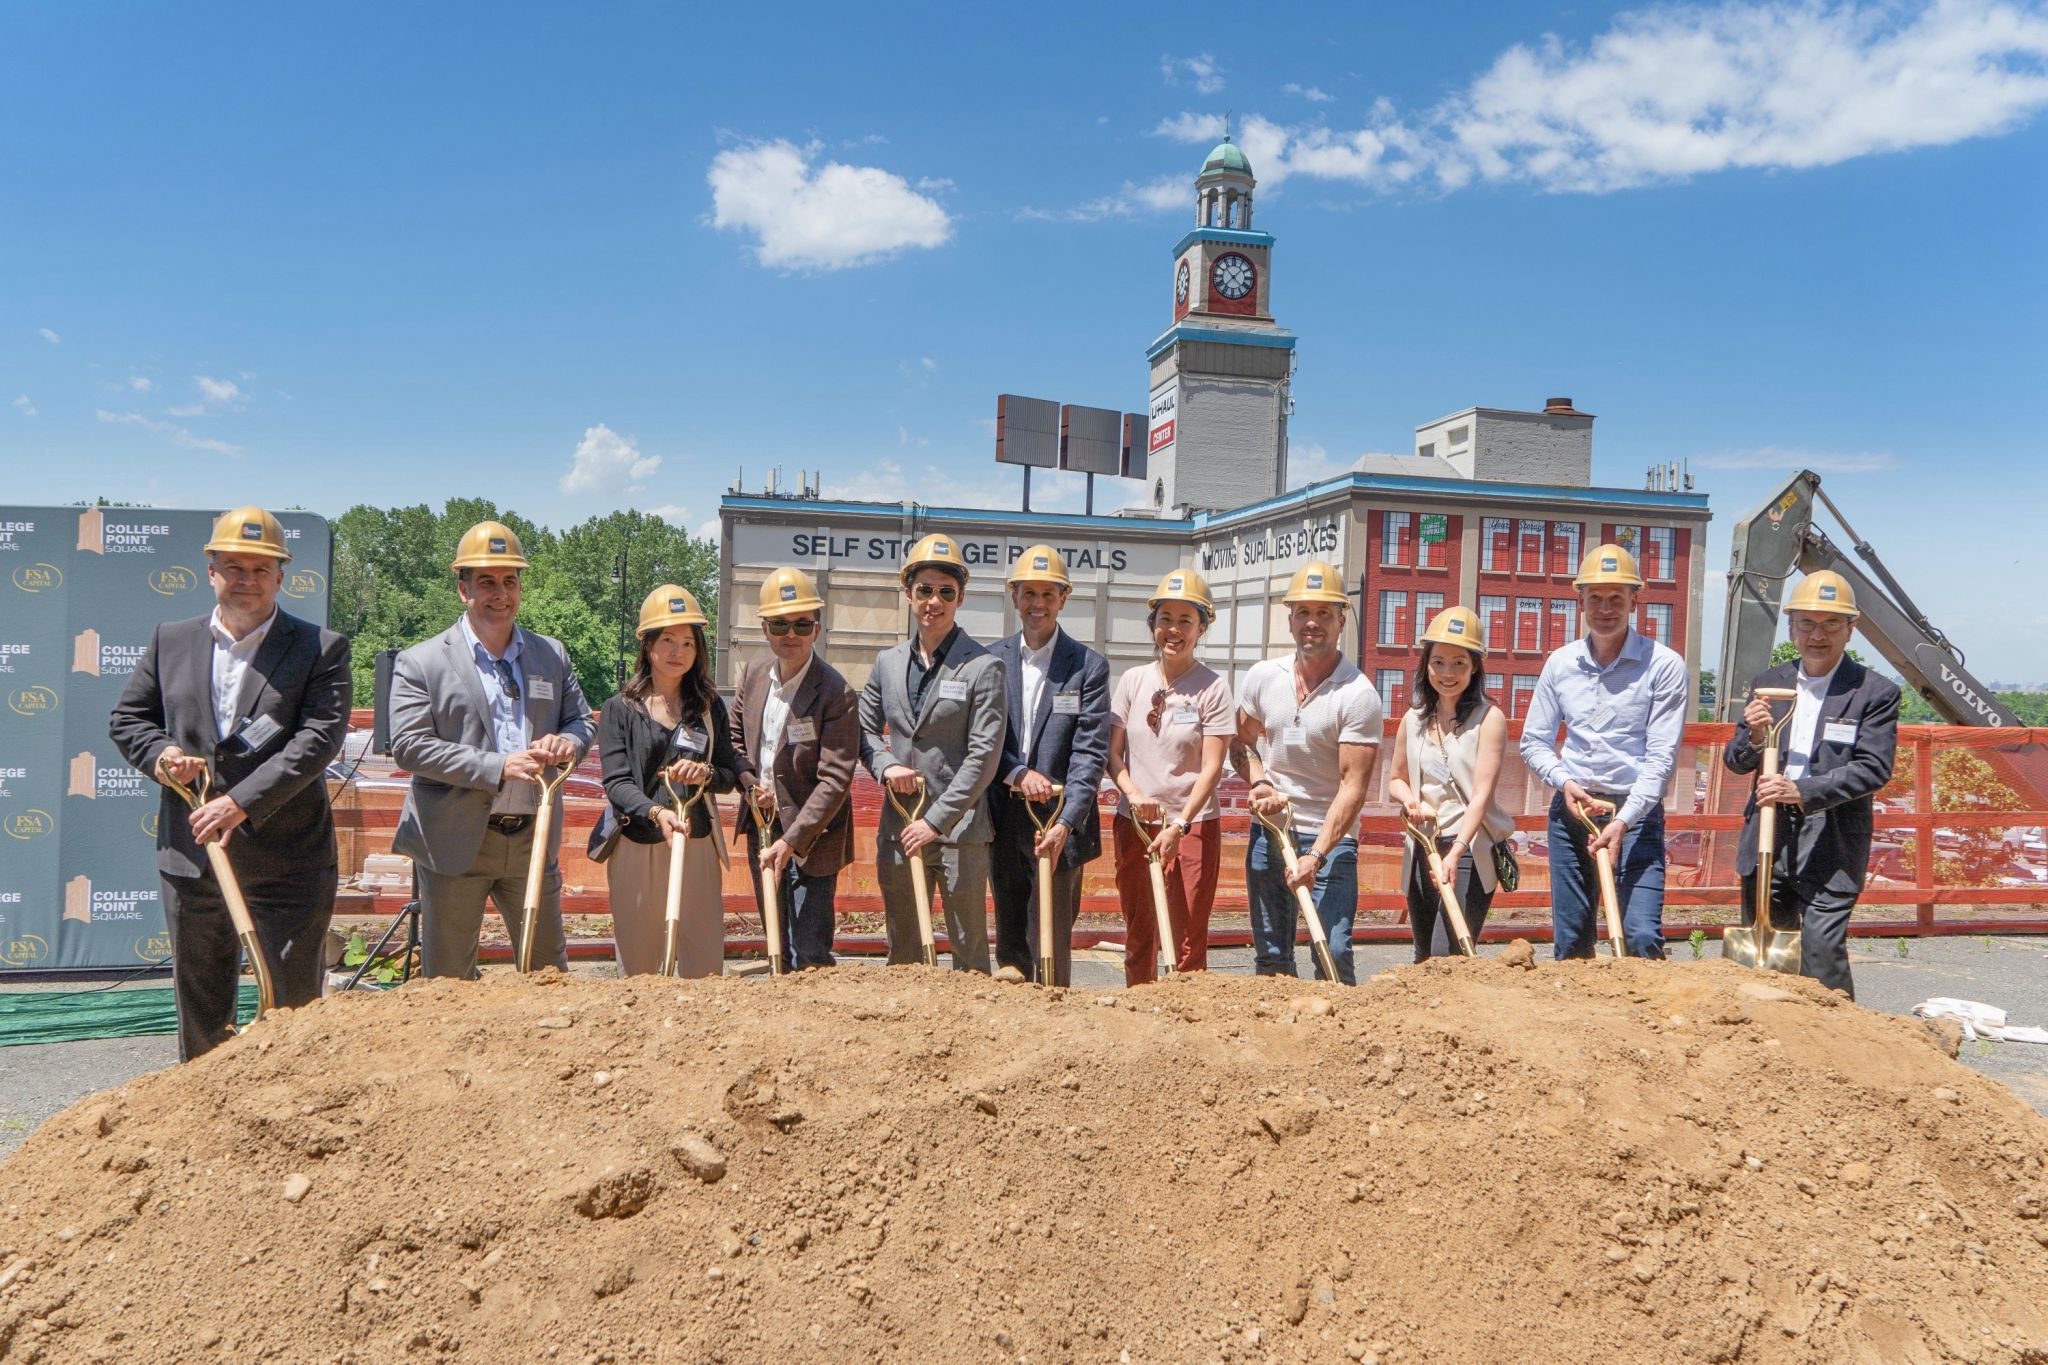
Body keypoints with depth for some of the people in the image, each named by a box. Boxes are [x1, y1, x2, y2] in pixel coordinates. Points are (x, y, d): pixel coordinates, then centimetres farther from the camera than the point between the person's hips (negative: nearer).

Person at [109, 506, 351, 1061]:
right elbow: (125, 718, 18)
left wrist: (242, 801, -19)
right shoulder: (170, 641, 10)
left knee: (296, 1005, 2)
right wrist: (159, 752, -4)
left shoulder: (321, 649, -3)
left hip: (286, 860, -4)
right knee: (199, 1001, 16)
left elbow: (320, 737, -13)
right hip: (190, 854, 4)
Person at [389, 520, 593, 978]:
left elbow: (582, 720, 14)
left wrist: (566, 741, -11)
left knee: (549, 967, 15)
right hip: (455, 843, -3)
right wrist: (497, 767, -21)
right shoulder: (421, 663, -4)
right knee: (448, 976, 9)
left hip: (532, 838, 3)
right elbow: (408, 746, -11)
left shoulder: (552, 655, 9)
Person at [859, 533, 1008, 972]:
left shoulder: (983, 667, -6)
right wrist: (885, 765, -3)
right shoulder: (887, 662, 10)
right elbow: (864, 726, 19)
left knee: (969, 946, 4)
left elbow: (984, 755, -11)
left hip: (960, 828, -5)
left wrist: (937, 820, -14)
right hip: (897, 828, 5)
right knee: (901, 951, 14)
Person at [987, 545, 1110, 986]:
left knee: (1051, 944, -2)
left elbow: (1090, 752, -7)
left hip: (1058, 823, -3)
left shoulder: (1088, 666, -1)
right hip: (1002, 821, 3)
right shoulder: (991, 660, 6)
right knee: (1009, 939, 12)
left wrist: (1065, 822, -17)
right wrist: (1017, 773, -14)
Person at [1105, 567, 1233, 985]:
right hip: (1134, 822, 3)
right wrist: (1133, 794, -14)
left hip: (1194, 823, -3)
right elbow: (1112, 752, 4)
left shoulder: (1213, 688, -6)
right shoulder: (1132, 681, 5)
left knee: (1188, 941, -1)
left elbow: (1211, 767, -10)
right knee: (1137, 935, 12)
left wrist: (1179, 824, -19)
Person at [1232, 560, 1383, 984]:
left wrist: (1315, 856, -25)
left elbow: (1353, 786, -17)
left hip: (1330, 837, -4)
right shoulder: (1262, 677, 1)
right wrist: (1260, 782, -6)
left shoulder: (1359, 696, -14)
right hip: (1267, 829, 4)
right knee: (1270, 957, 10)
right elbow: (1241, 743, 15)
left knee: (1334, 955, -11)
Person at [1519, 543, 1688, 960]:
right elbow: (1534, 741, 10)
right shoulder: (1559, 663, 5)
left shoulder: (1664, 665, -6)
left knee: (1642, 936, -13)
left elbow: (1661, 756, -11)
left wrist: (1623, 820, -20)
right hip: (1571, 810, 4)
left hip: (1636, 813, -3)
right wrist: (1565, 782, -9)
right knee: (1569, 940, 9)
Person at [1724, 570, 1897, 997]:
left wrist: (1803, 791, -23)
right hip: (1767, 837, 5)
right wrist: (1753, 736, -11)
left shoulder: (1876, 692, -2)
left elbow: (1873, 769, -12)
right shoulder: (1768, 683, 10)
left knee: (1821, 953, -11)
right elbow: (1735, 761, 11)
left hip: (1830, 845, -4)